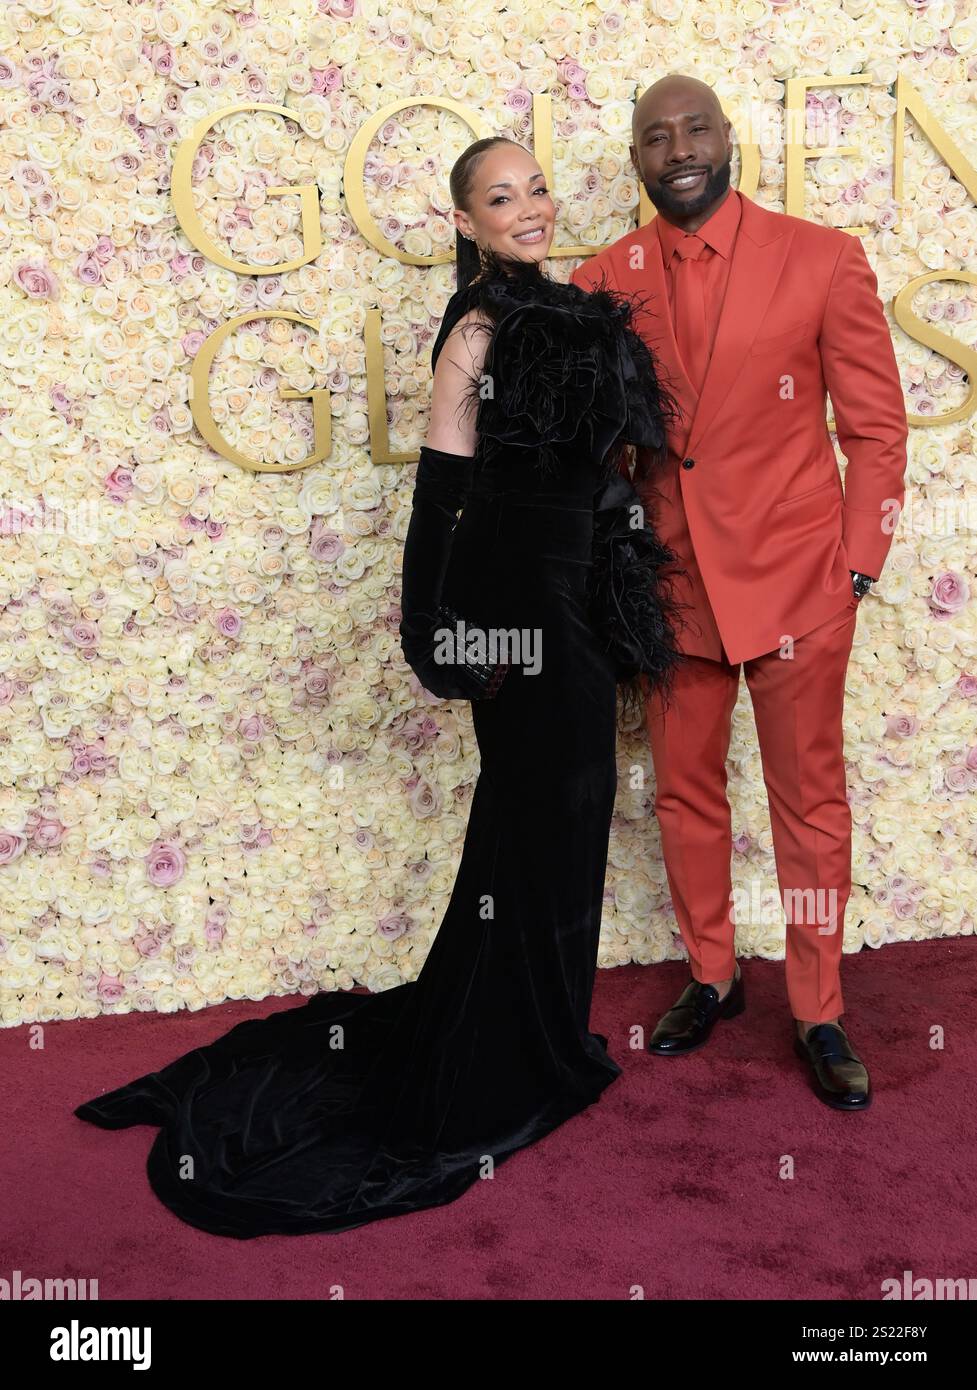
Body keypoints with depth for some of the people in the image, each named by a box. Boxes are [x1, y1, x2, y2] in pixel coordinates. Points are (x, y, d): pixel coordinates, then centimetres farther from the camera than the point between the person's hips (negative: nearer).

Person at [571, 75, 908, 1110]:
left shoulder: (821, 260, -3)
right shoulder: (606, 281, 2)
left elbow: (875, 425, 0)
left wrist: (858, 562, -4)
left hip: (793, 579, -2)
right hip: (672, 581, 3)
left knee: (810, 801, 7)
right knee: (684, 793, 13)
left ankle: (819, 1016, 23)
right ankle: (712, 978, 34)